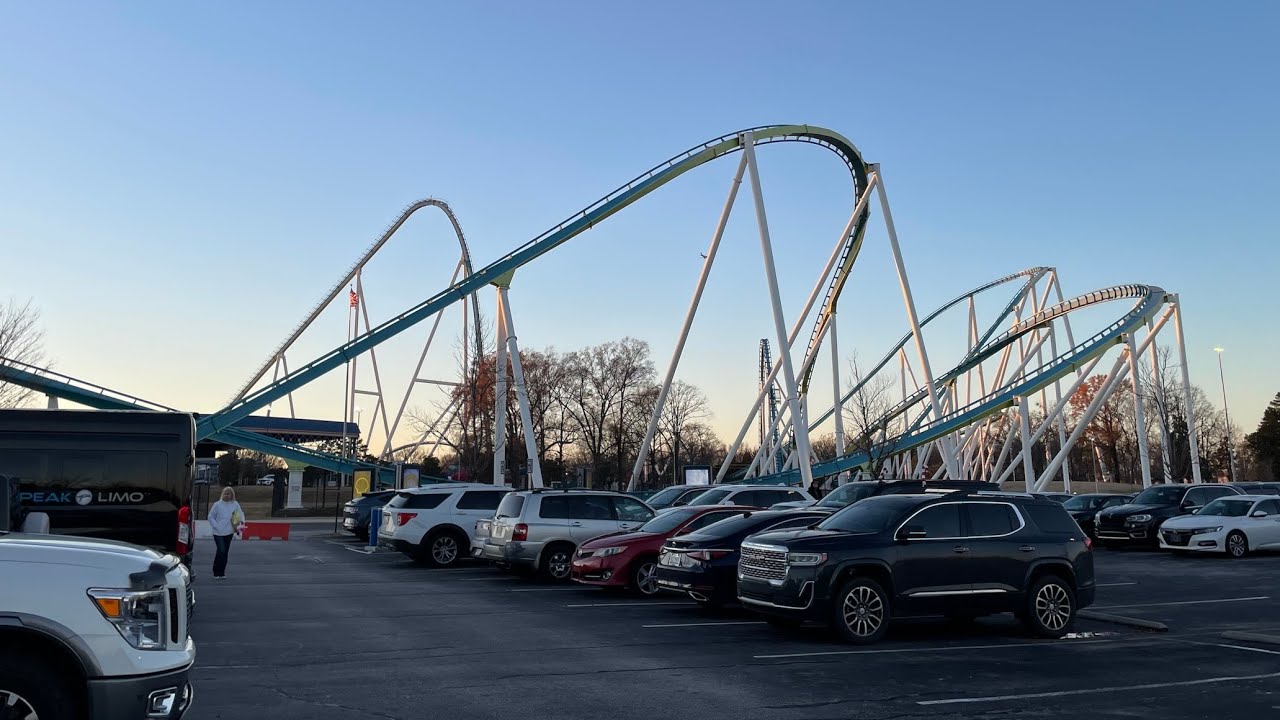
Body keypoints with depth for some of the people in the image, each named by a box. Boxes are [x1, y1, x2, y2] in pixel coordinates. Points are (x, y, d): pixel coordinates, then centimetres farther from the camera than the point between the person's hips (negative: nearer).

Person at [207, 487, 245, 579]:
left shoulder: (235, 504, 4)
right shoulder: (217, 505, -4)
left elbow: (240, 514, 15)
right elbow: (211, 517, 0)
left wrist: (241, 522, -4)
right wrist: (217, 527, -11)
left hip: (229, 532, 4)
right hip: (218, 532, -3)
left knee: (225, 552, 9)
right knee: (221, 550, -13)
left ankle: (221, 573, 19)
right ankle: (216, 572, -3)